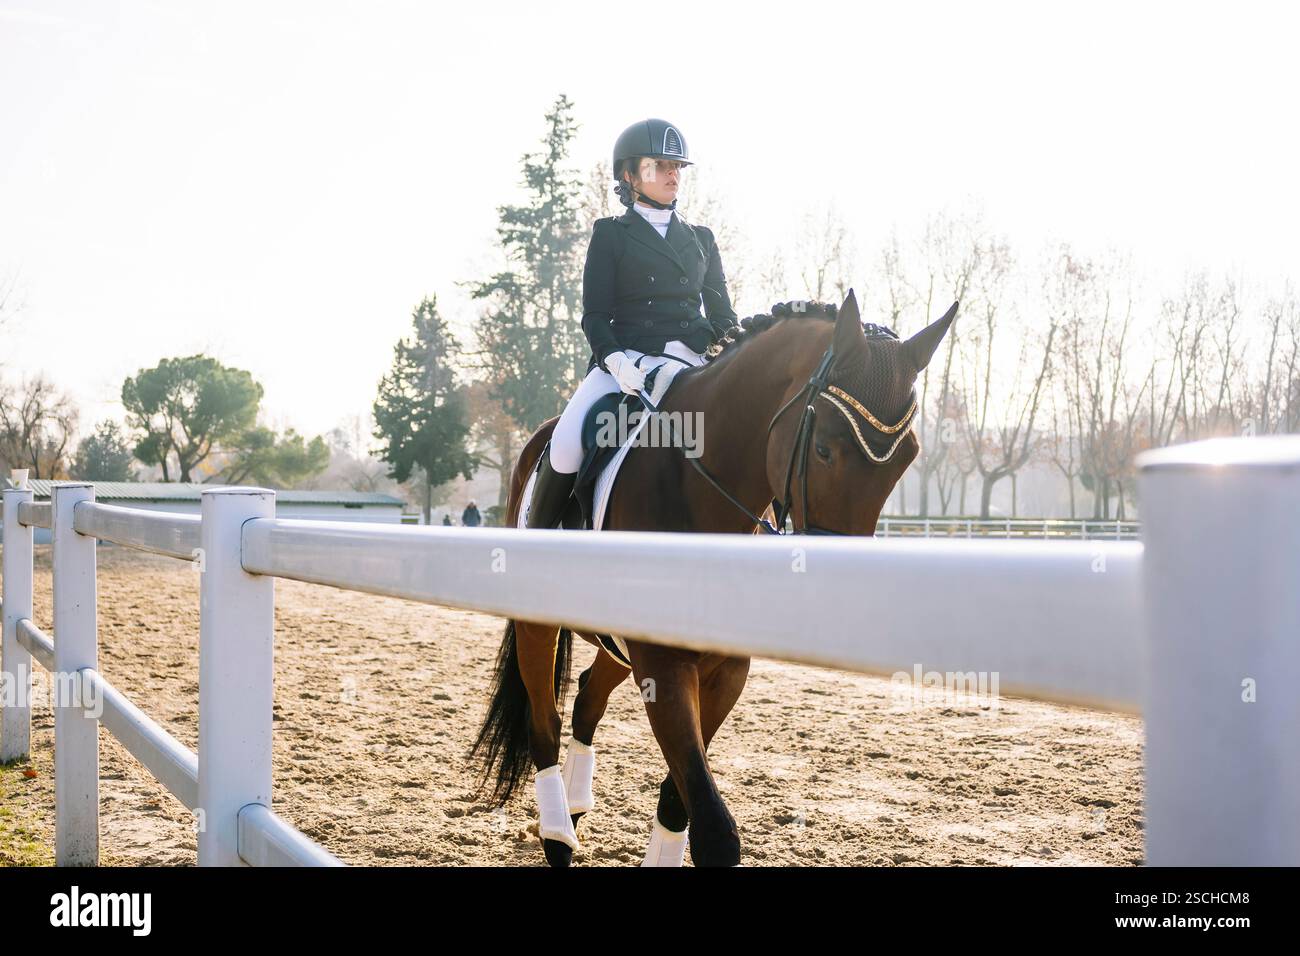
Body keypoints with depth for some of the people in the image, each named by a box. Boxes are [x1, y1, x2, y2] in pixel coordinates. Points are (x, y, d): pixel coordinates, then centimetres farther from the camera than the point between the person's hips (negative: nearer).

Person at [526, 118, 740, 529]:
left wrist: (687, 346, -5)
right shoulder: (610, 234, 11)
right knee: (566, 448, -24)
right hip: (624, 362, -3)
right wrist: (615, 360, -18)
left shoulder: (701, 239, 20)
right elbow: (594, 316, 2)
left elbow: (724, 317, 16)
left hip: (690, 362, 3)